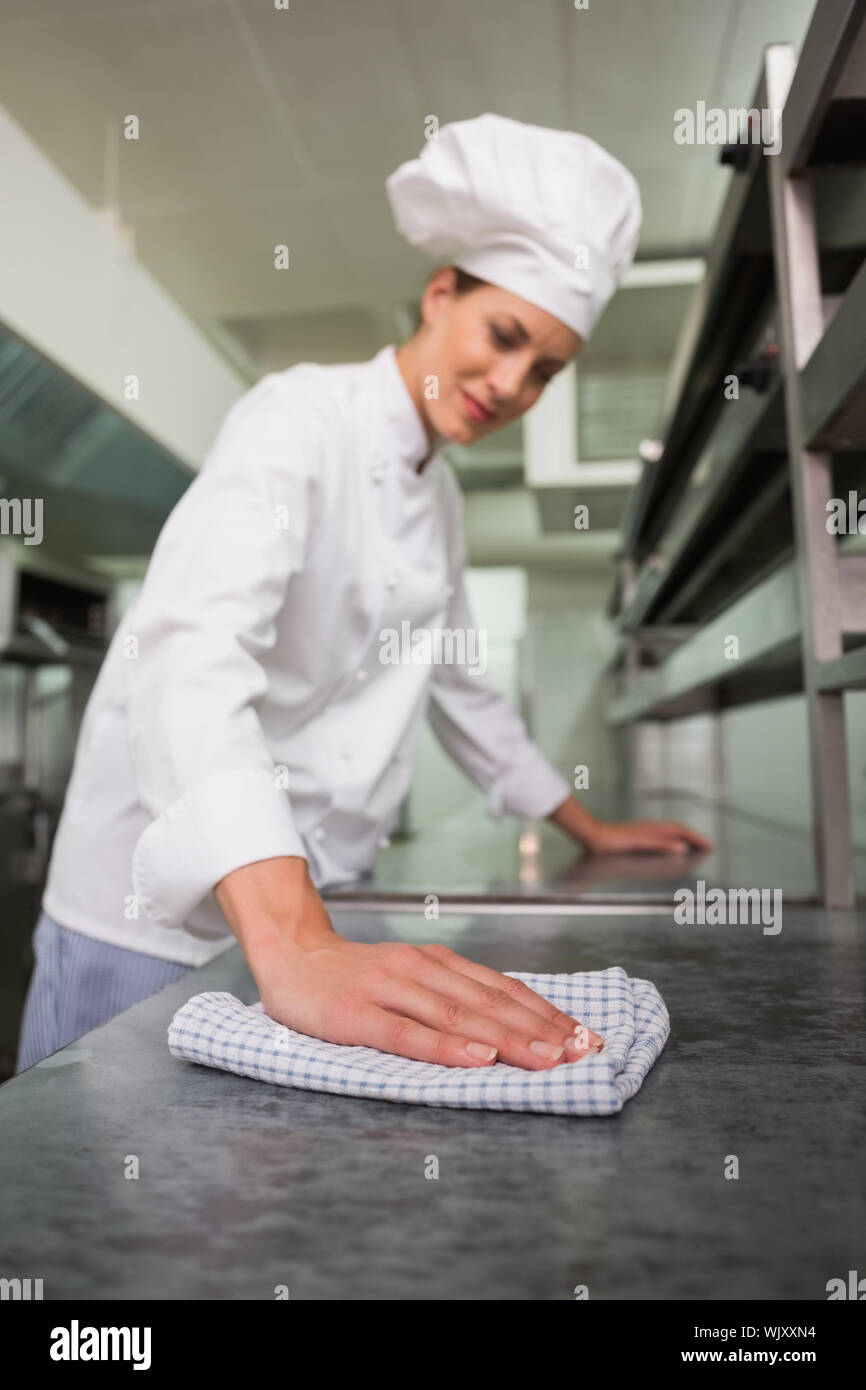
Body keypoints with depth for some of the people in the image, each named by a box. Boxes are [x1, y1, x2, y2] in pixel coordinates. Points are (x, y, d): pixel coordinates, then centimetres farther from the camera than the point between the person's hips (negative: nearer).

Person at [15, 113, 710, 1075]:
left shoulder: (438, 494, 10)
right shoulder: (302, 418, -14)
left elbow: (454, 683, 20)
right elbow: (189, 652, -31)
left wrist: (590, 830, 22)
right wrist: (293, 948, -45)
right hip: (158, 919, -6)